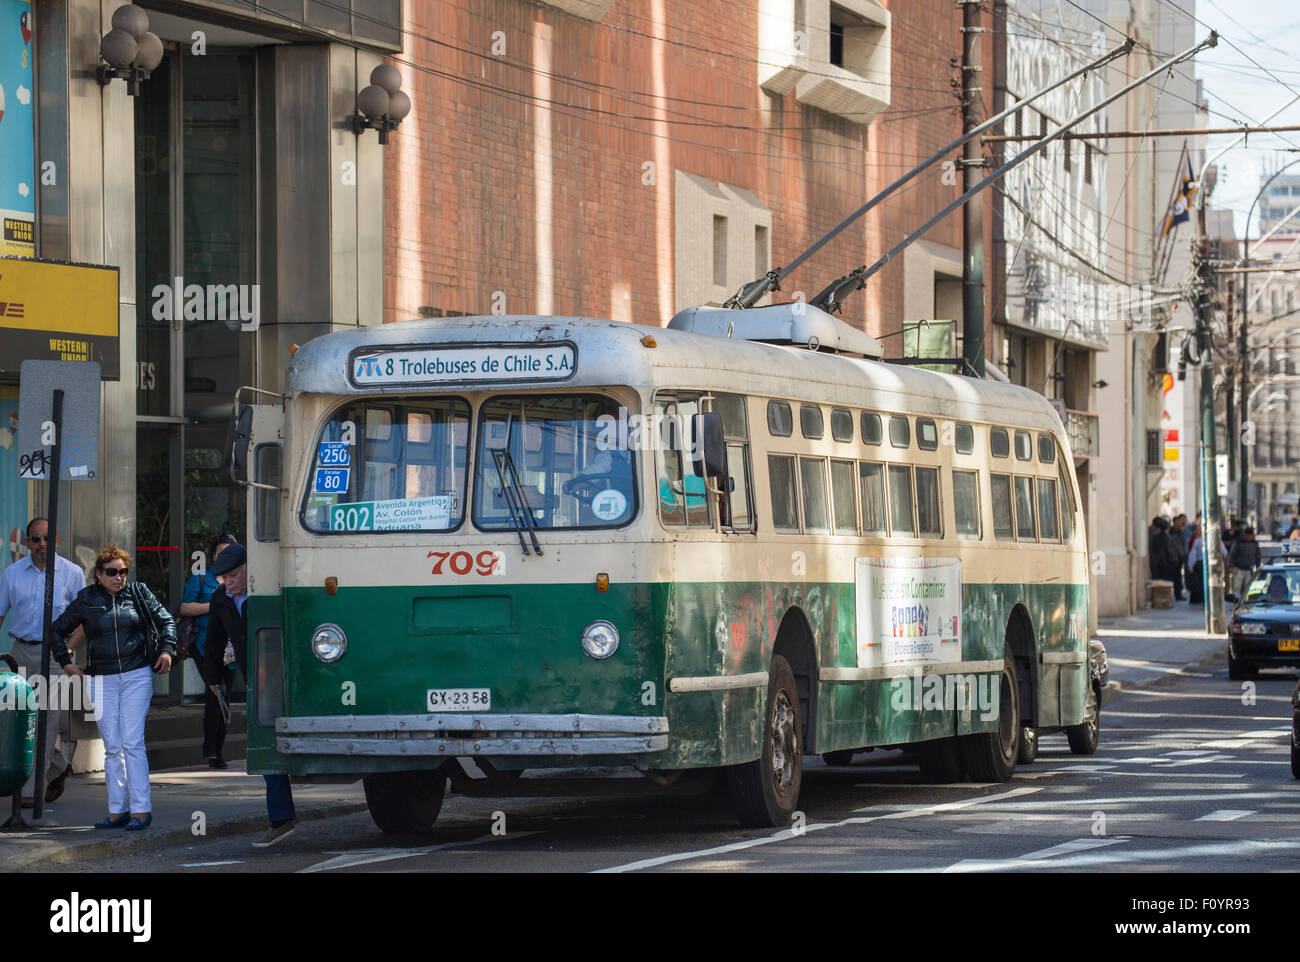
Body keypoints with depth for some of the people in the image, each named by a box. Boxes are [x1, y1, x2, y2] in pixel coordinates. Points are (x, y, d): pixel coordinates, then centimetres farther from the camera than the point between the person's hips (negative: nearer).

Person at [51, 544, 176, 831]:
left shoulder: (138, 593, 4)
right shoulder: (86, 600, 5)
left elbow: (165, 621, 12)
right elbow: (58, 630, 16)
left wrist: (167, 650, -1)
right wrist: (66, 662, 10)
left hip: (137, 677, -2)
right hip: (102, 681, 2)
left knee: (132, 742, -11)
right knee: (112, 747, 3)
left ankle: (141, 809, -10)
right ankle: (118, 810, 8)